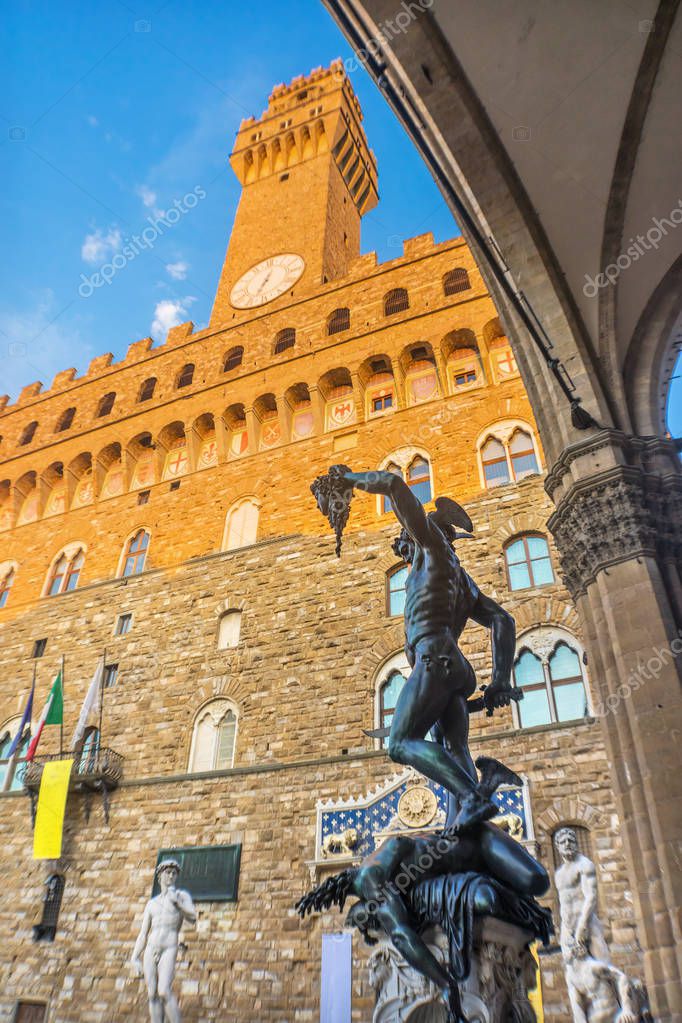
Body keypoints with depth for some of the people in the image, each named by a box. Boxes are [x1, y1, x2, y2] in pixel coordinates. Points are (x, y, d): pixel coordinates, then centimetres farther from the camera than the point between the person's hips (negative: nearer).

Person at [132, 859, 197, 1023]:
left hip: (169, 950, -4)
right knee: (153, 995, -1)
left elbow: (192, 918, -7)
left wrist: (177, 902, -15)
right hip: (150, 951, 4)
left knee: (164, 992, -19)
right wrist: (135, 959, 7)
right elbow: (143, 934, 16)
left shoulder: (182, 896, 9)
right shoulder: (151, 903, 17)